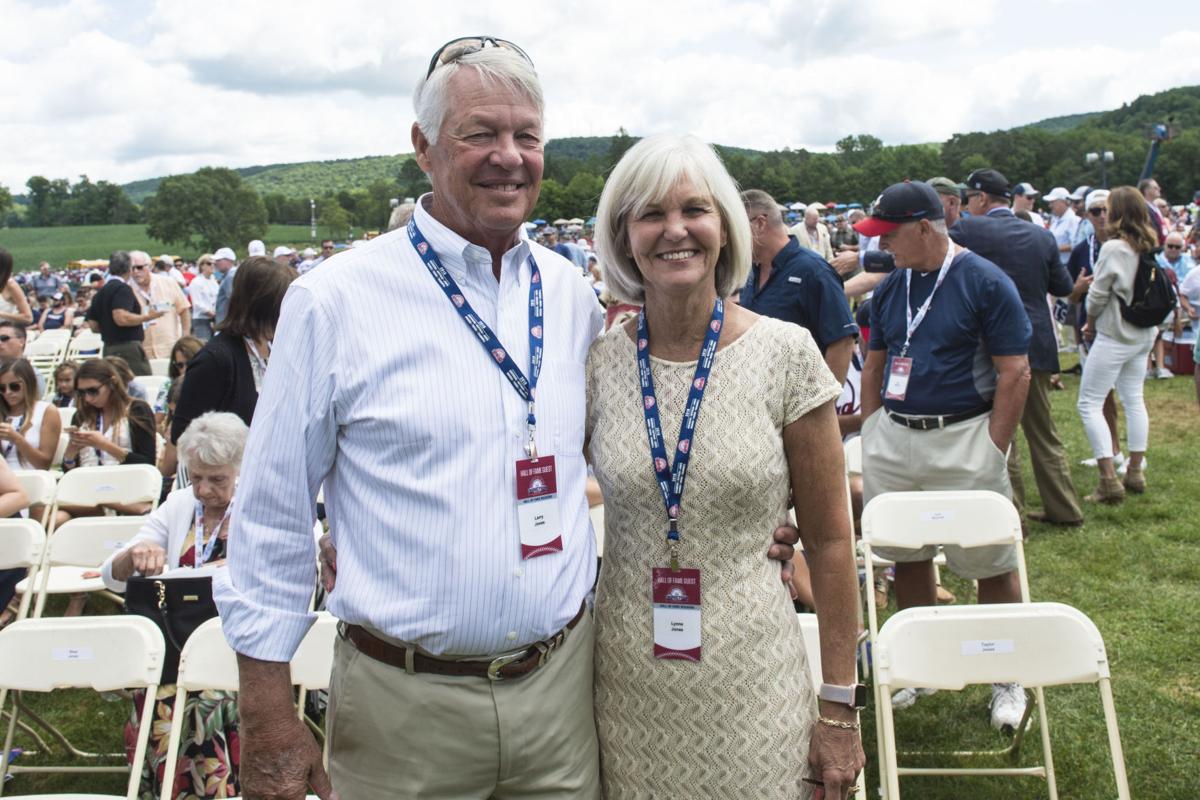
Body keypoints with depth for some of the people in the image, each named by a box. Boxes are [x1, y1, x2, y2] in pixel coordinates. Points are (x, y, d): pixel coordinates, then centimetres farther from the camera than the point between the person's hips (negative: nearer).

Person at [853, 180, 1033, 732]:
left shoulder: (986, 283, -8)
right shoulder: (890, 287, 9)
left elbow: (1015, 371, -9)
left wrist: (993, 451, -13)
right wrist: (872, 437, 9)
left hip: (964, 439, -5)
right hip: (892, 439, 6)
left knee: (991, 565, 3)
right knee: (906, 558, 13)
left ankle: (1008, 680, 20)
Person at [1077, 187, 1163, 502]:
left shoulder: (1114, 248, -17)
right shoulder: (1151, 248, 4)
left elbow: (1097, 294, -12)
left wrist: (1091, 323, 5)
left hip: (1115, 335, -8)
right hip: (1144, 334, 8)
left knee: (1089, 403, -4)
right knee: (1133, 399, 16)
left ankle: (1109, 480, -10)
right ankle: (1135, 472, 20)